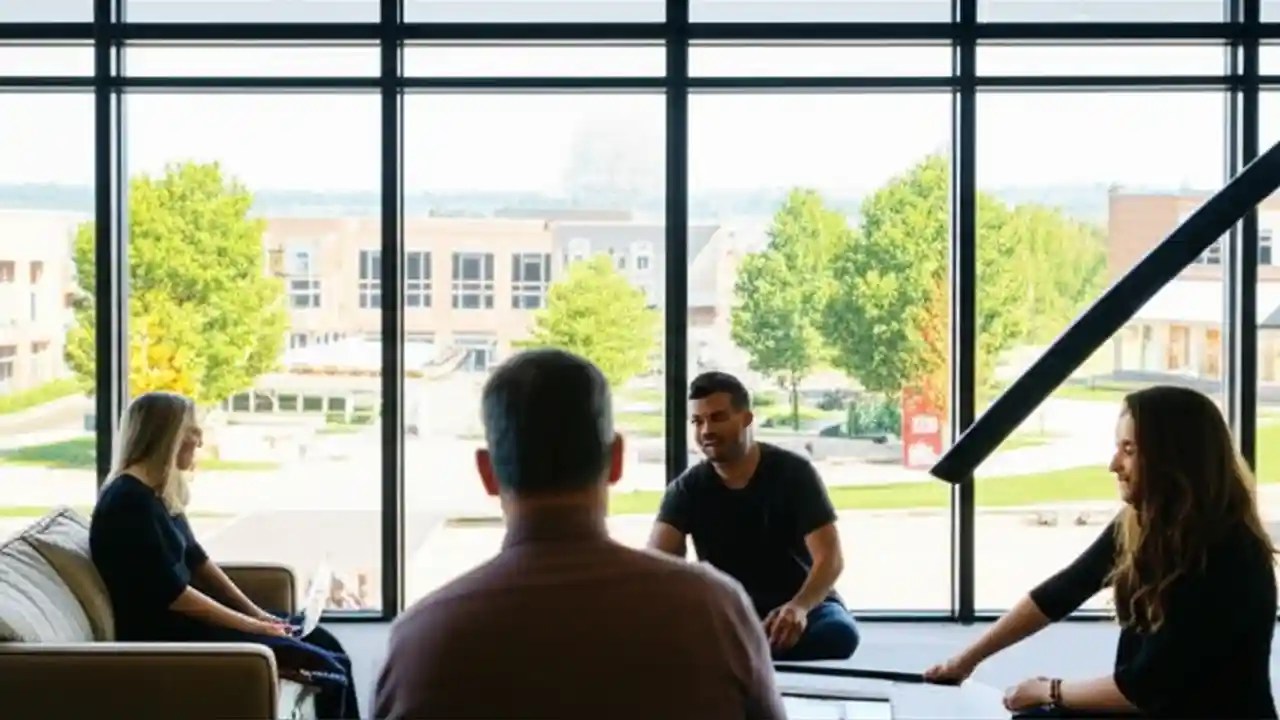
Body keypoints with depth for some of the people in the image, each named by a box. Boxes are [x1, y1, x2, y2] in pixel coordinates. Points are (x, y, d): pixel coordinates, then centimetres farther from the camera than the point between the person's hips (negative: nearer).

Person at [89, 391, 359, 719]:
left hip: (183, 619, 10)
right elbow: (172, 594, -21)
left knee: (323, 641, 4)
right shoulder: (129, 501, -20)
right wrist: (251, 625, -15)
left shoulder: (159, 493, 10)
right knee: (328, 669, -15)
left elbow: (196, 560, 15)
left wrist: (257, 613, 7)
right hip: (161, 634, -10)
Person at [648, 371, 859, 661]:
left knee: (838, 632, -35)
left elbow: (830, 556, -19)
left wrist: (799, 607, -40)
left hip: (803, 604, -1)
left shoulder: (793, 473, -11)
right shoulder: (687, 489, -5)